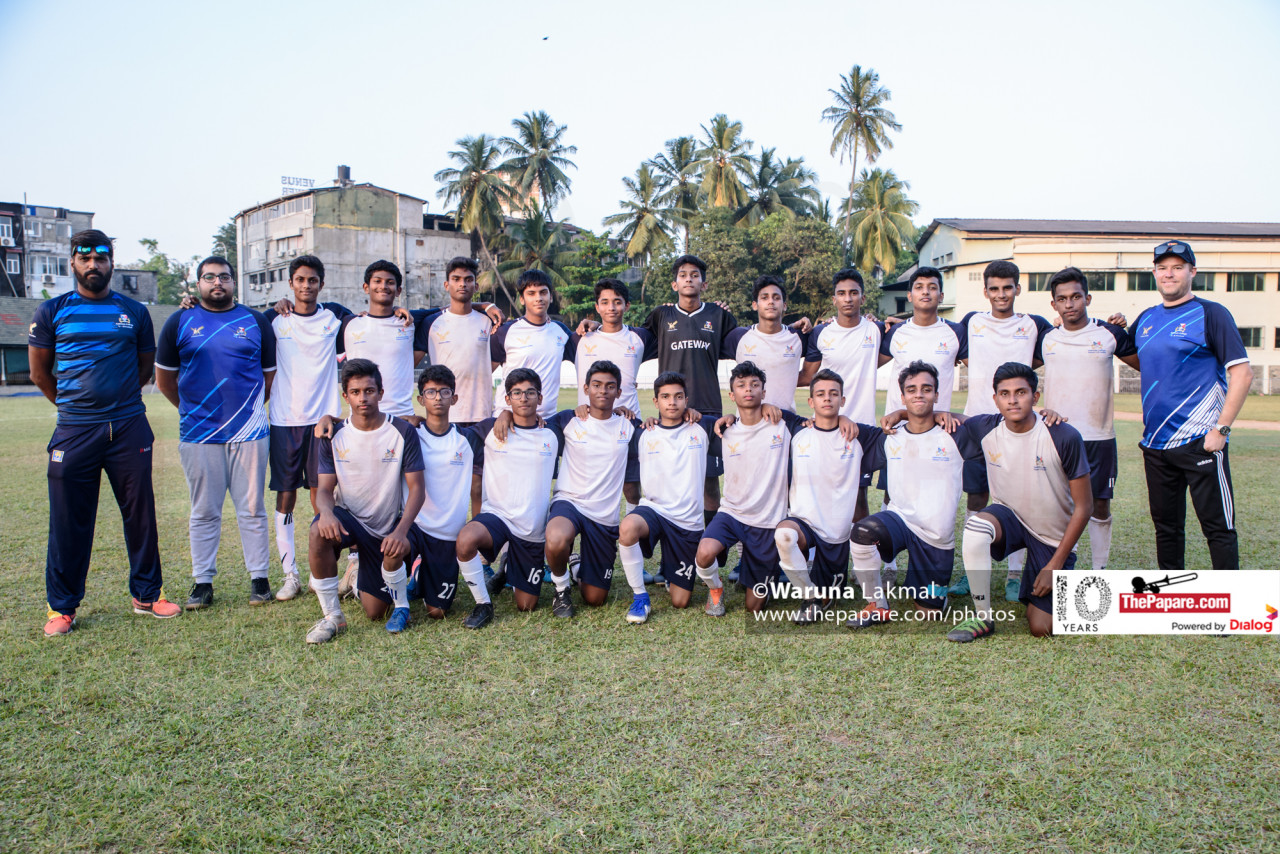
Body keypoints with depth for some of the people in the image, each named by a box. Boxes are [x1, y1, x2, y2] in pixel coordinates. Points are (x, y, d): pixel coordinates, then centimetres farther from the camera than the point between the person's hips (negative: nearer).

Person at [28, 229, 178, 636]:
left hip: (129, 429, 1)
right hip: (74, 431, -1)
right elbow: (40, 373, 12)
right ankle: (61, 606, 16)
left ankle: (147, 594, 18)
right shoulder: (52, 311, 5)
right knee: (68, 521, 3)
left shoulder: (135, 312, 8)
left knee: (140, 514, 5)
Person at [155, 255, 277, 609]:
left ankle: (259, 579, 11)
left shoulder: (256, 322, 8)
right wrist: (192, 410, 15)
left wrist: (250, 408, 10)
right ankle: (202, 582, 15)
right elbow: (164, 379, 14)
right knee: (204, 512, 7)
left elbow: (270, 374, 13)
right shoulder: (180, 322, 8)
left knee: (252, 509, 3)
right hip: (198, 434, 0)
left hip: (248, 432, 0)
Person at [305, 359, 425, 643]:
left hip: (389, 526, -2)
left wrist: (402, 530, -29)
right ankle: (331, 615, -15)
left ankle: (400, 606, 20)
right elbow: (325, 488, -5)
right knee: (320, 532, -33)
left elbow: (416, 487, -11)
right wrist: (326, 512, -31)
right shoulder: (335, 436, -3)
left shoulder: (402, 431, -9)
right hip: (350, 518, 2)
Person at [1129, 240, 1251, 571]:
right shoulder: (1146, 319, 13)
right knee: (1166, 525, 14)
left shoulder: (1210, 314, -3)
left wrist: (1221, 429, -15)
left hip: (1201, 442, -6)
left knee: (1218, 526, -2)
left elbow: (1242, 372, -9)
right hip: (1156, 444, 6)